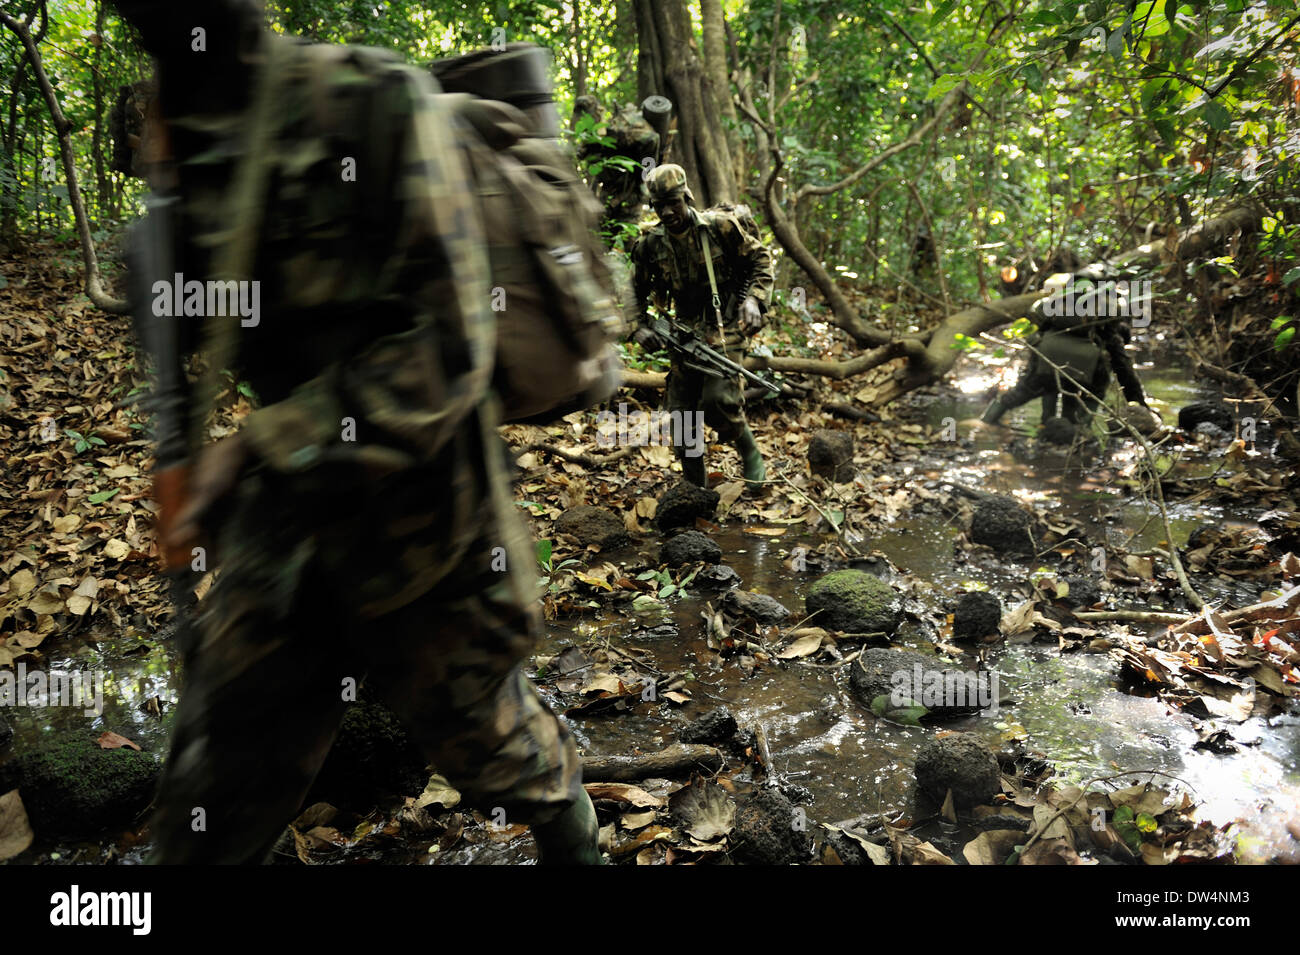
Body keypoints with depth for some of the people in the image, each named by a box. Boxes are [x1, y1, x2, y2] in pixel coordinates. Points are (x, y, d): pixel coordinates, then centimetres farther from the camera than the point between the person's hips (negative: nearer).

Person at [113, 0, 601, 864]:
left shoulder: (376, 110, -18)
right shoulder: (184, 151, 3)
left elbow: (442, 356, -24)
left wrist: (257, 452, -26)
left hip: (418, 533, -5)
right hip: (280, 535, 6)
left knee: (485, 733, 19)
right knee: (209, 817, 12)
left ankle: (573, 835, 51)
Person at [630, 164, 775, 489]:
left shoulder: (720, 225, -10)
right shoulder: (651, 243, 0)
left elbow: (761, 259, 2)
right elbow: (636, 290, 15)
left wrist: (755, 298, -12)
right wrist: (639, 326, 1)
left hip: (725, 329, -4)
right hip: (686, 332, 4)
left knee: (718, 400, -22)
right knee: (680, 411, 1)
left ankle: (750, 453, 7)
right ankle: (696, 488, 15)